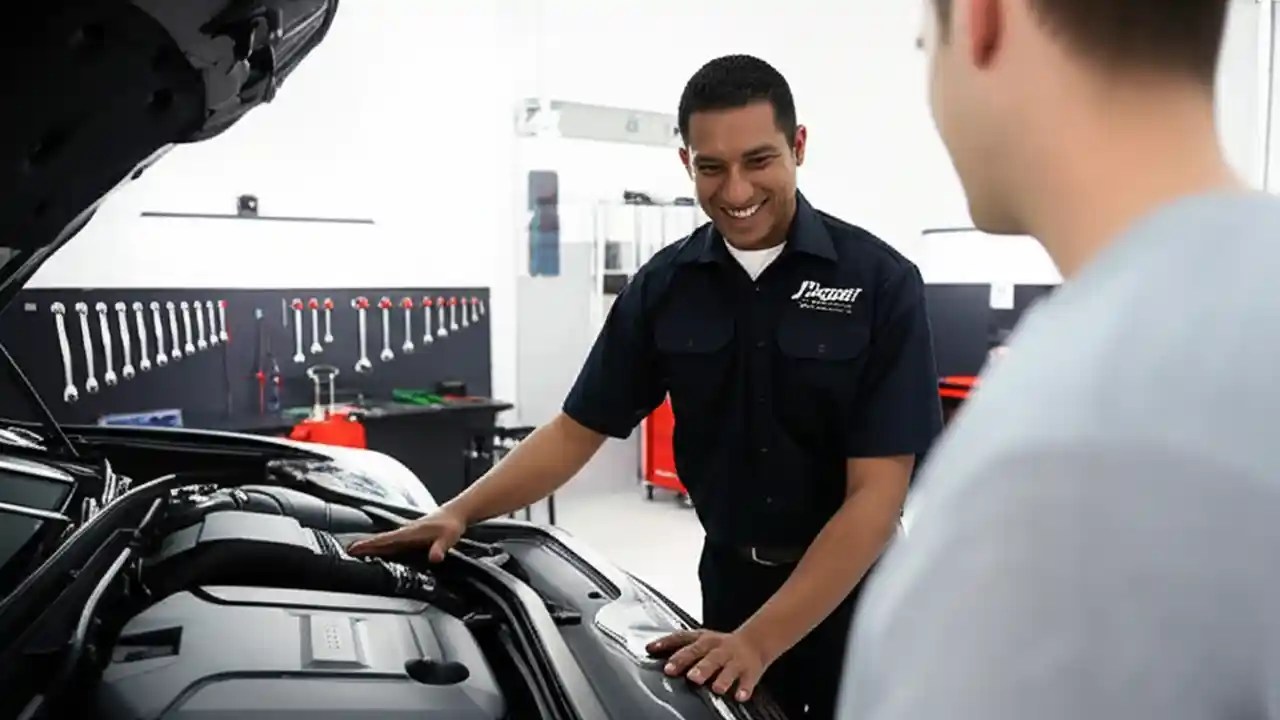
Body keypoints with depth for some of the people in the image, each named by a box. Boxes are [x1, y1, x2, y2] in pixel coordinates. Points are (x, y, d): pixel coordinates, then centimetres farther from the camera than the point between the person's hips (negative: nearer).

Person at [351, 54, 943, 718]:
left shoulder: (880, 282, -16)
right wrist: (457, 513, -11)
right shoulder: (664, 285, -5)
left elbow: (876, 494, -19)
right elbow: (576, 430, 1)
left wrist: (758, 640, -26)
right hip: (732, 578, 3)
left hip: (856, 591, -2)